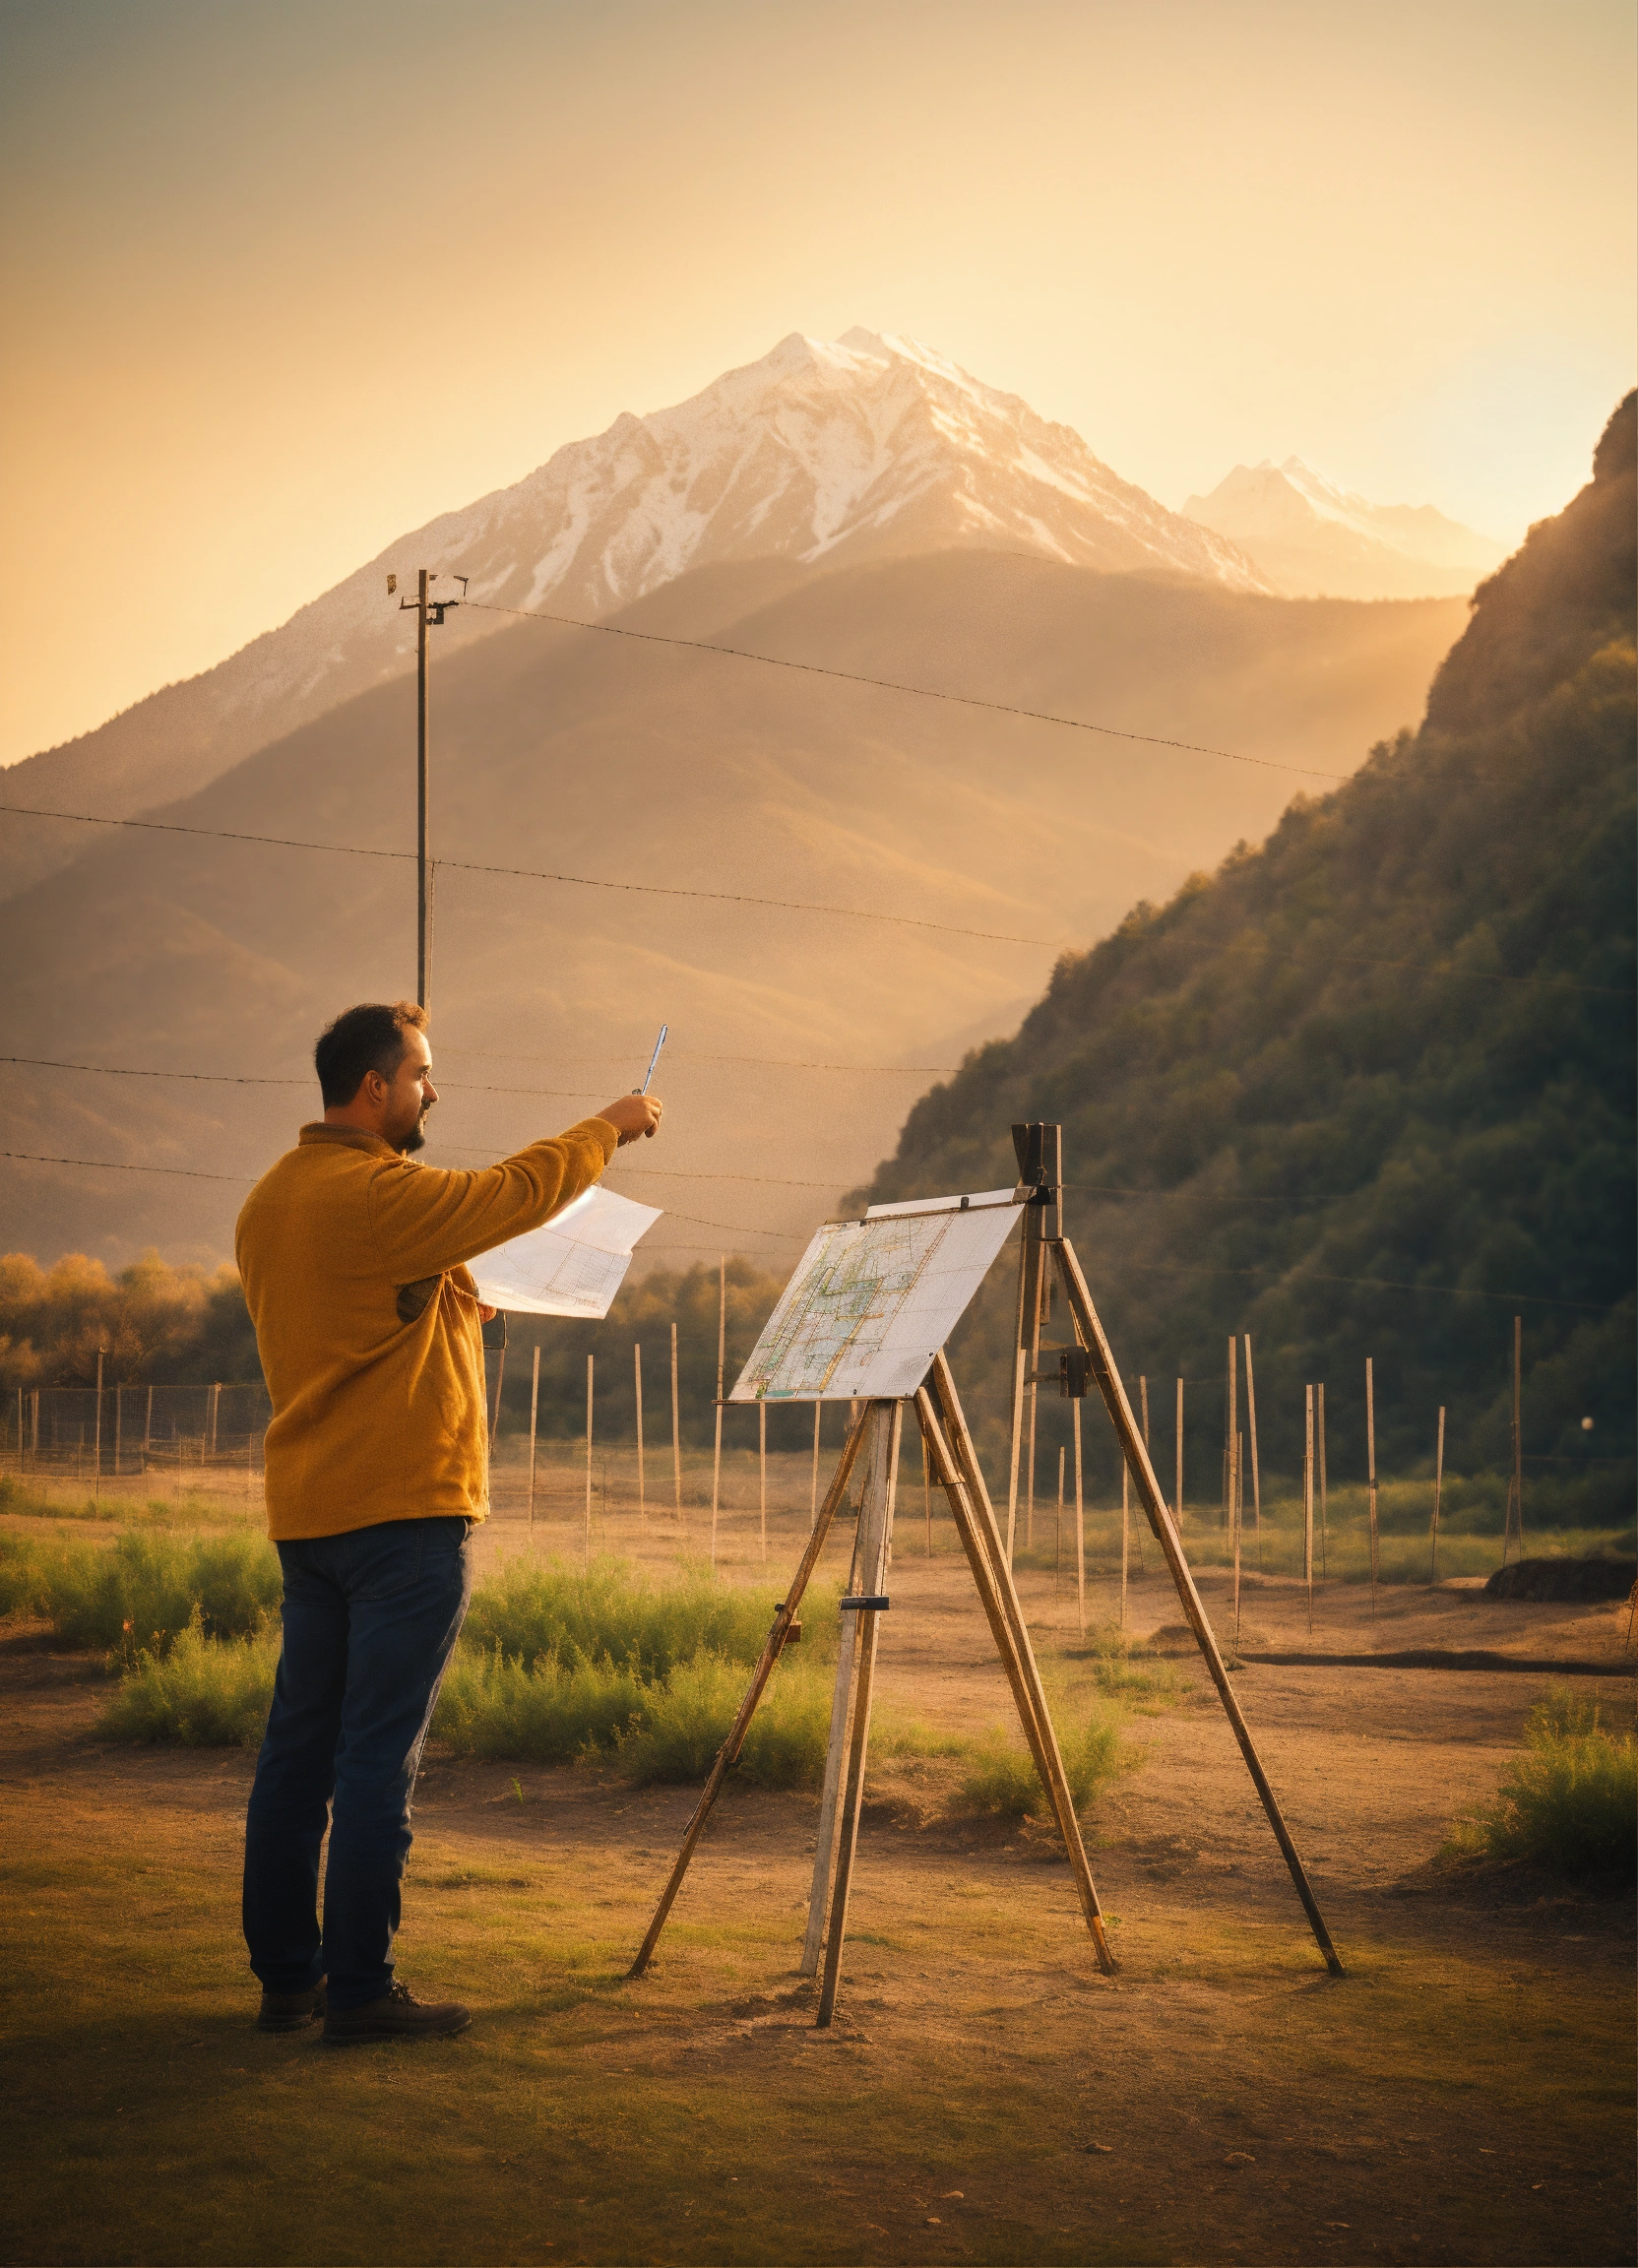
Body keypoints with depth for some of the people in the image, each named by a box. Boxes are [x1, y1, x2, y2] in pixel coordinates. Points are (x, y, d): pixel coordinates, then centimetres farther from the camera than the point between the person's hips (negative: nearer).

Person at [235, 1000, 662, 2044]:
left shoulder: (271, 1200, 13)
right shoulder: (377, 1194, -15)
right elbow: (520, 1191, -11)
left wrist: (455, 1308, 22)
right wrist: (612, 1126, 3)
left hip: (307, 1512, 9)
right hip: (404, 1507, -9)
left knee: (298, 1750, 11)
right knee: (378, 1757, -5)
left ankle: (286, 1976, 17)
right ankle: (360, 1988, -3)